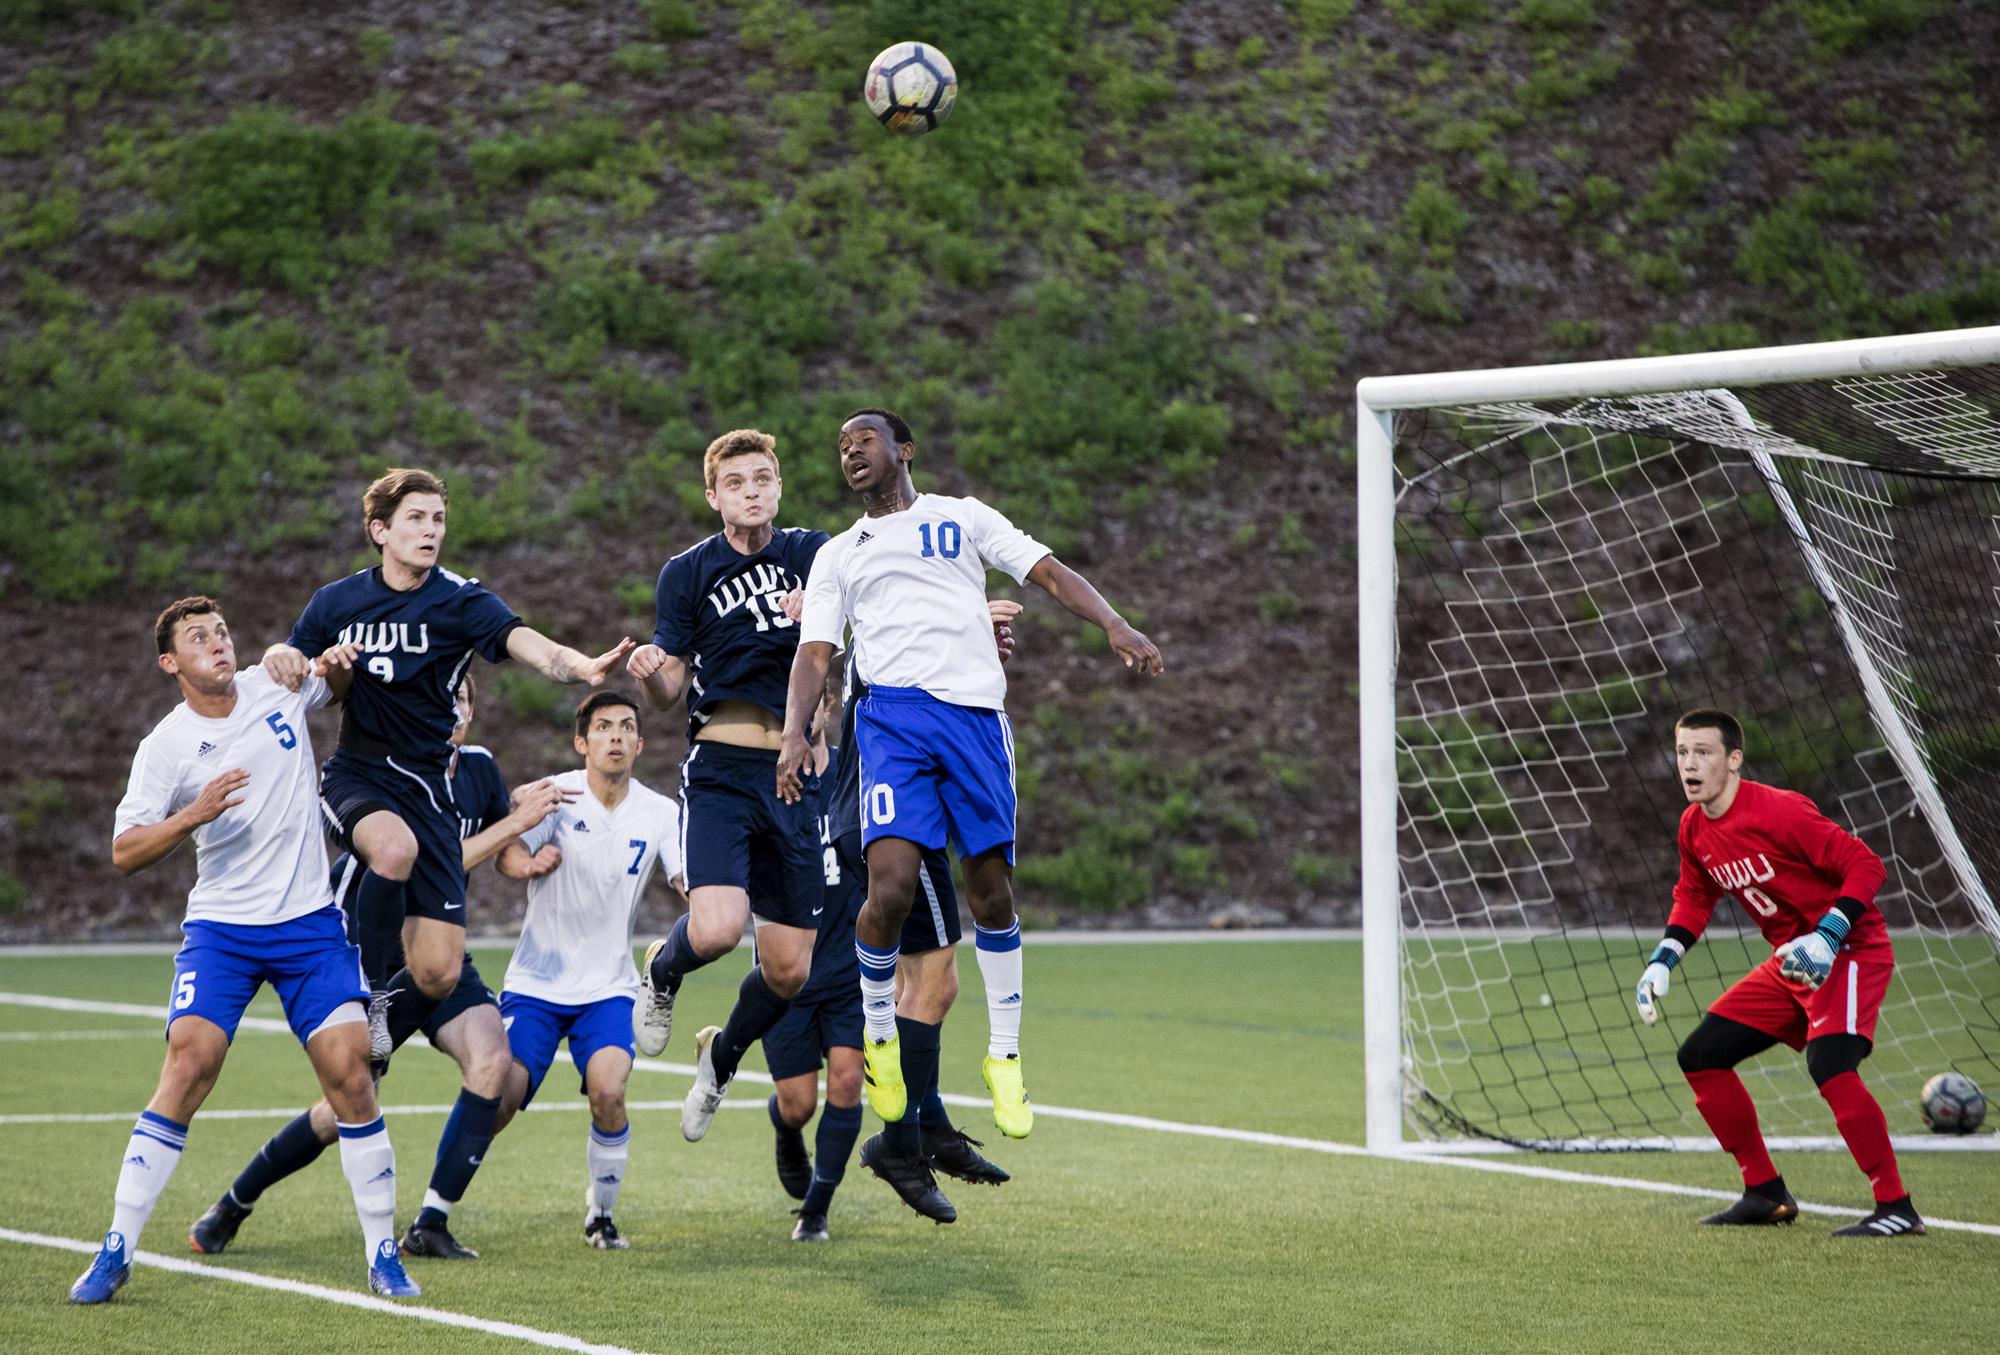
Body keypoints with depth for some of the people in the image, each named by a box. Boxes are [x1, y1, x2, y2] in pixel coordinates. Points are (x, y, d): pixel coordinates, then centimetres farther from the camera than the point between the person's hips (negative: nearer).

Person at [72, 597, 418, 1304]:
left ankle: (383, 1257, 2)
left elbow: (343, 686, 26)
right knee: (189, 1063, -17)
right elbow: (124, 853, -7)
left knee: (349, 1071, -8)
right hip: (220, 927, -2)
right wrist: (193, 815, -23)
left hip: (311, 923, 2)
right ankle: (116, 1252, -10)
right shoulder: (166, 746, -4)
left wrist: (337, 664, 2)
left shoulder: (278, 685, 4)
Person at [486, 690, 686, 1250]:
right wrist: (528, 861, -46)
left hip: (608, 988, 1)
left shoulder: (660, 813, 0)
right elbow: (508, 853, -23)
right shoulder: (557, 794, -8)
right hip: (535, 984, -1)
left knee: (608, 1092, -21)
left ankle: (600, 1215, 2)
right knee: (498, 1101, -14)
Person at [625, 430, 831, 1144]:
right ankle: (660, 971, 12)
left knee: (788, 968, 2)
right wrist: (648, 674, -19)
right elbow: (668, 694, 4)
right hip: (721, 769, -3)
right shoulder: (689, 572, 3)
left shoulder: (815, 554, 8)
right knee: (717, 929, -25)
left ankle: (723, 1055, 34)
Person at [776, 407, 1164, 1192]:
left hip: (974, 711, 0)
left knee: (992, 892, 1)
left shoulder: (963, 519, 17)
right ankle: (877, 1032, 4)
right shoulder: (837, 557, 21)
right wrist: (795, 732, -6)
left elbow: (1048, 573, 10)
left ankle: (1004, 1055, 16)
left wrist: (1115, 626, -7)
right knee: (891, 884, -19)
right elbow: (814, 652, 12)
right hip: (893, 715, 0)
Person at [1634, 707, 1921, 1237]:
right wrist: (1661, 962, 6)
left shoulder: (1780, 812, -23)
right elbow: (1694, 897, 19)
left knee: (1829, 1064, -30)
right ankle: (1766, 1194, 17)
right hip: (1790, 963, 9)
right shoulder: (1695, 828, 2)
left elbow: (1864, 864, -21)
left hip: (1851, 951, -9)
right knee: (1700, 1056, 7)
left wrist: (1828, 936, -30)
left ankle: (1896, 1207, -23)